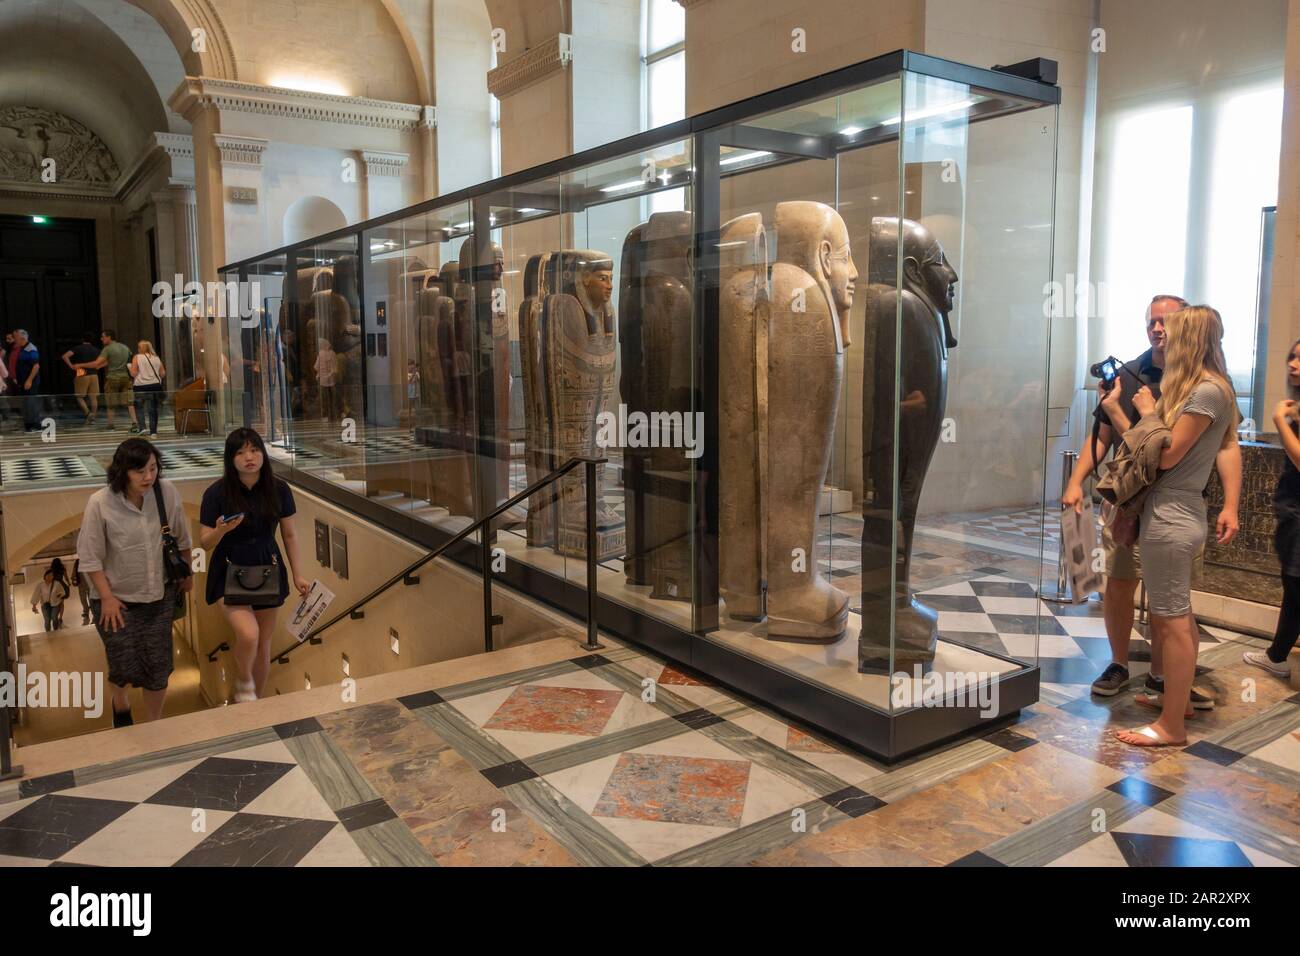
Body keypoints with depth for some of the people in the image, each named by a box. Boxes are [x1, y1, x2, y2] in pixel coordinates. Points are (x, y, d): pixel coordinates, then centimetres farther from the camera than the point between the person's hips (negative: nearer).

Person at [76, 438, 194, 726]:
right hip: (117, 598, -2)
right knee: (125, 666, 4)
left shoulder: (167, 492, -12)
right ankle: (120, 702, 42)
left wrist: (187, 574, 13)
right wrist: (107, 597, -10)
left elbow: (181, 539, 3)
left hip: (160, 595, 2)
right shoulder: (100, 504, -18)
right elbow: (89, 557, -10)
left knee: (158, 665, 5)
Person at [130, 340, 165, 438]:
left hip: (141, 386, -3)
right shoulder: (156, 358, 7)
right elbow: (163, 373, 7)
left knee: (141, 408, 8)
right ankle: (153, 432, 5)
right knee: (153, 409, 6)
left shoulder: (136, 357, -3)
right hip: (155, 385, 3)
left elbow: (133, 373, -8)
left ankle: (143, 427, -10)